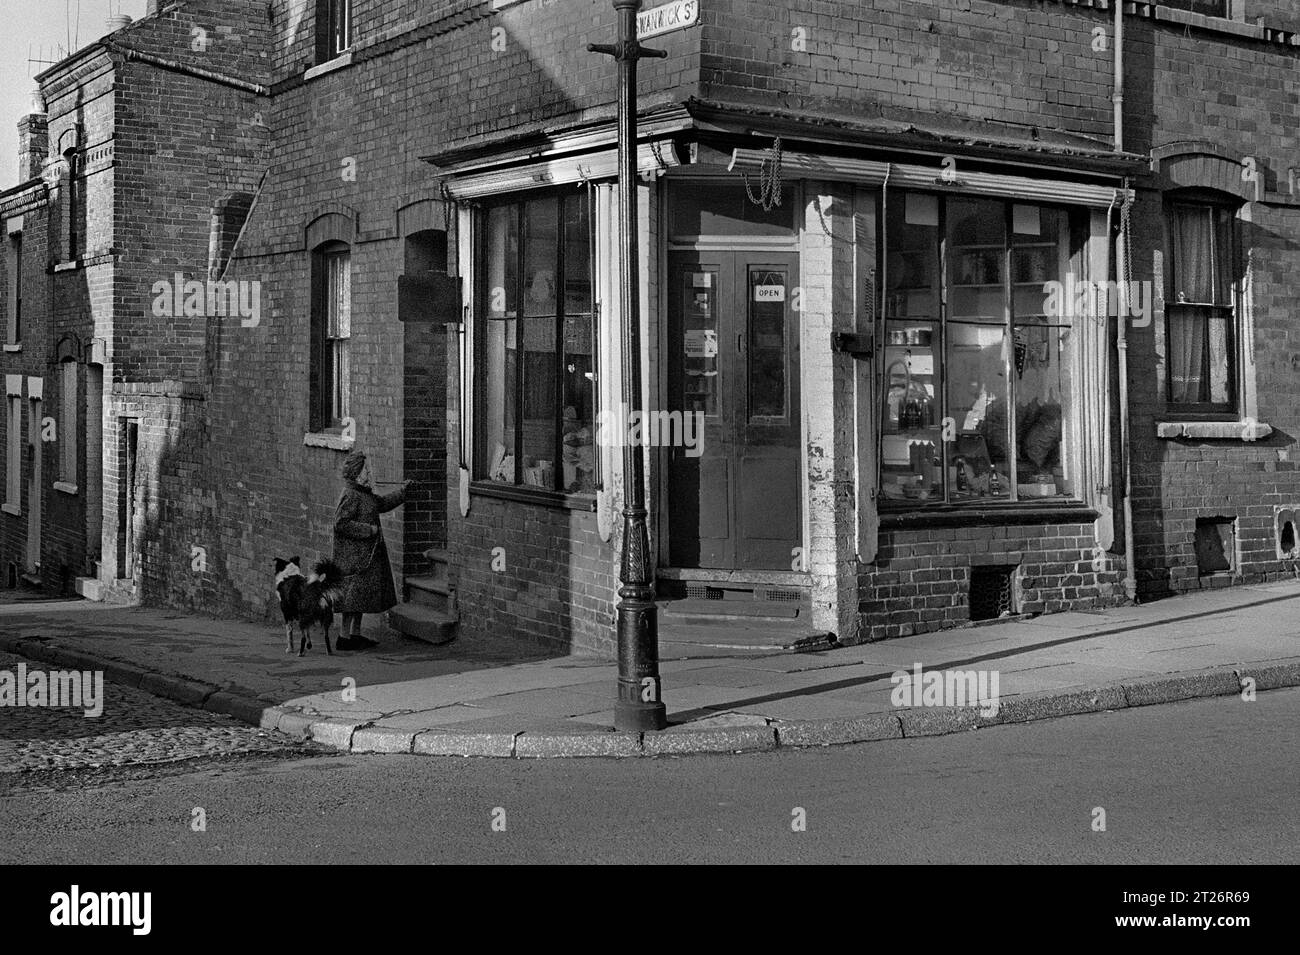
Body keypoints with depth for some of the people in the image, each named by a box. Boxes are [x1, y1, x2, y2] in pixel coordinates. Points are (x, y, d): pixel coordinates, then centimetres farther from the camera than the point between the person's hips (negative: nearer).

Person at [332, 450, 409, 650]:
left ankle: (355, 634, 21)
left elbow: (382, 503, 28)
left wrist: (402, 491, 23)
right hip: (354, 555, -10)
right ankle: (345, 637, -1)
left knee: (360, 594, 14)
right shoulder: (350, 496, -19)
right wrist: (368, 530, -21)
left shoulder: (364, 493, 12)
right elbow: (340, 523, -24)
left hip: (364, 554, 10)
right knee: (354, 593, -6)